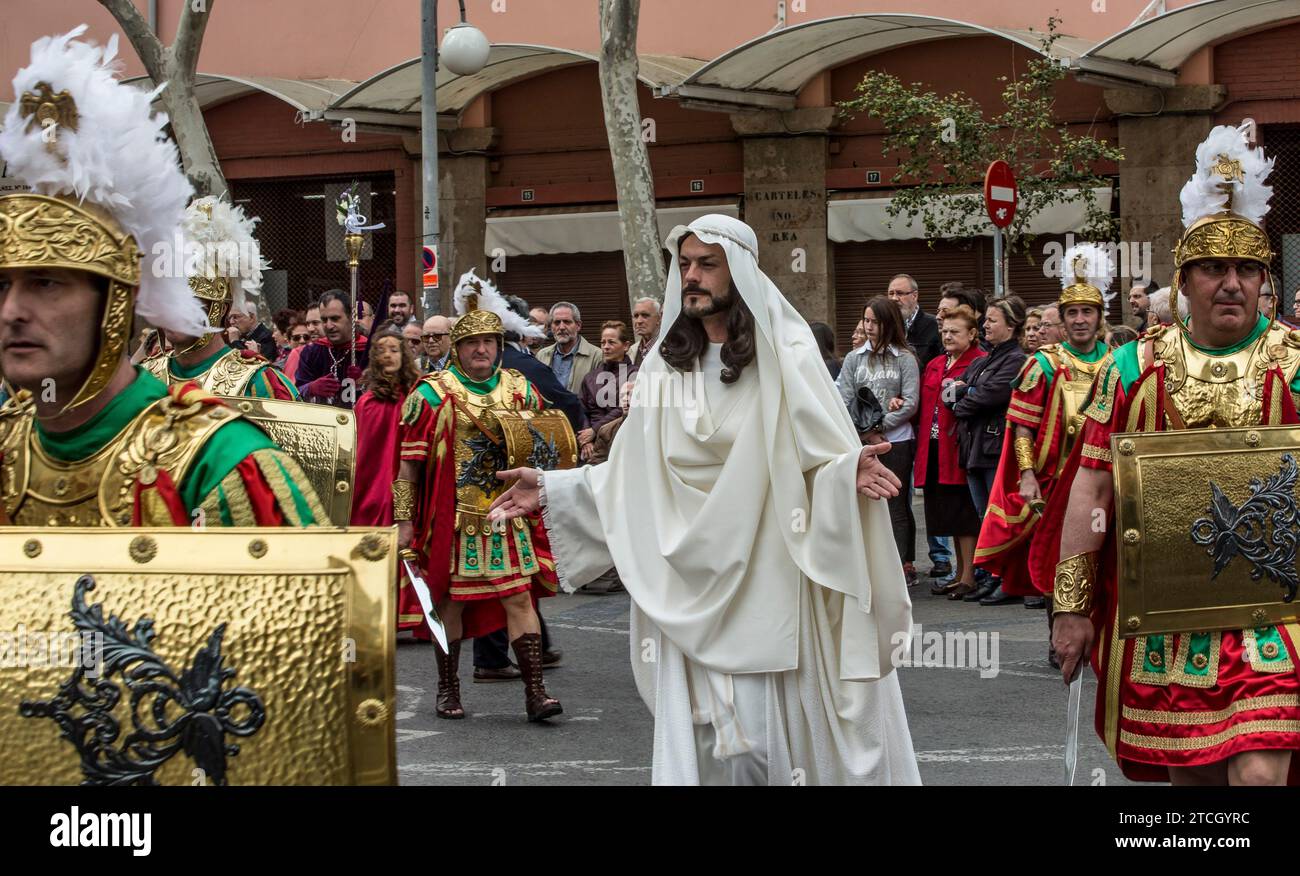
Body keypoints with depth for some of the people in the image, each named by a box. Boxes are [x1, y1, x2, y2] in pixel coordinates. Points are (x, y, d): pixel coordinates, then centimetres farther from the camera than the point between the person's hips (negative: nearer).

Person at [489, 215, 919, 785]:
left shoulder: (785, 359, -2)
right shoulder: (663, 368, 10)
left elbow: (823, 458, -7)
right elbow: (630, 475, 14)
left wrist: (849, 472, -29)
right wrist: (551, 489, 8)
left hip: (767, 582, -3)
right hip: (692, 588, 4)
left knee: (774, 731, -4)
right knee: (701, 733, 2)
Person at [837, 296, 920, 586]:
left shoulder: (905, 358, 1)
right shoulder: (854, 358, 9)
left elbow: (911, 403, -5)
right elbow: (844, 401, 4)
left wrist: (879, 427, -10)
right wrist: (865, 431, -8)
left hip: (897, 440, -3)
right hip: (861, 442, 3)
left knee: (895, 505, -1)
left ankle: (902, 567, 2)